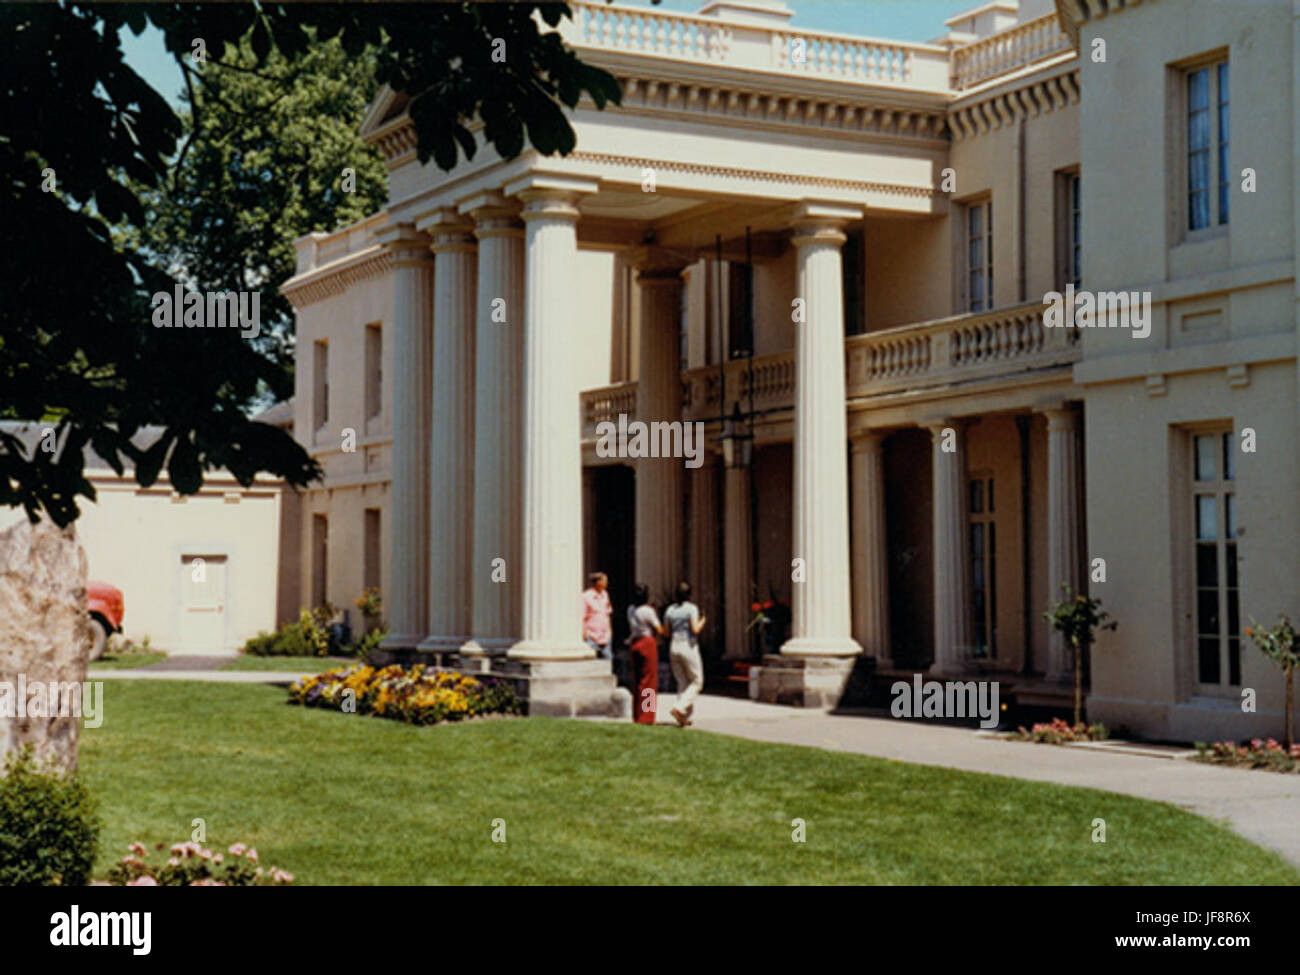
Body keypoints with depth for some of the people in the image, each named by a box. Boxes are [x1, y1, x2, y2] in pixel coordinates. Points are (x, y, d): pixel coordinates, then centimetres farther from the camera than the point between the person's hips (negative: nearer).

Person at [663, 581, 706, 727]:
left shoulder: (670, 610, 7)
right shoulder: (691, 608, -9)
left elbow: (667, 631, 9)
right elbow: (695, 630, -16)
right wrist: (702, 622, 2)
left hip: (674, 647, 5)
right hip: (689, 647, -5)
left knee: (682, 682, 12)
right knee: (696, 682, 5)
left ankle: (684, 717, 7)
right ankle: (680, 708, -14)